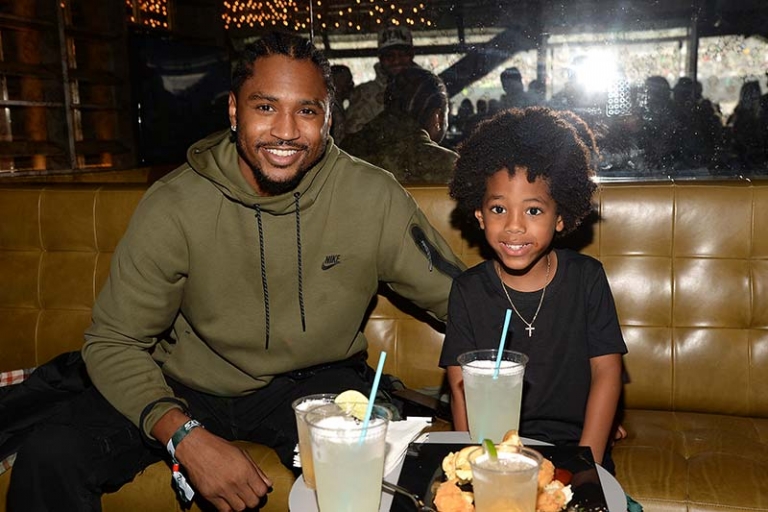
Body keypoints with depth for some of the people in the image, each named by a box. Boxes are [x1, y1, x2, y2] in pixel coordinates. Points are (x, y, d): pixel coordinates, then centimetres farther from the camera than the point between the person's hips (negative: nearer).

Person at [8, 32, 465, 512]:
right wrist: (185, 435, -27)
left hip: (314, 382, 0)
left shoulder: (375, 198, -14)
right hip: (189, 388, 1)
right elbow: (113, 342, -10)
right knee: (49, 459, -20)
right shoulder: (173, 206, -16)